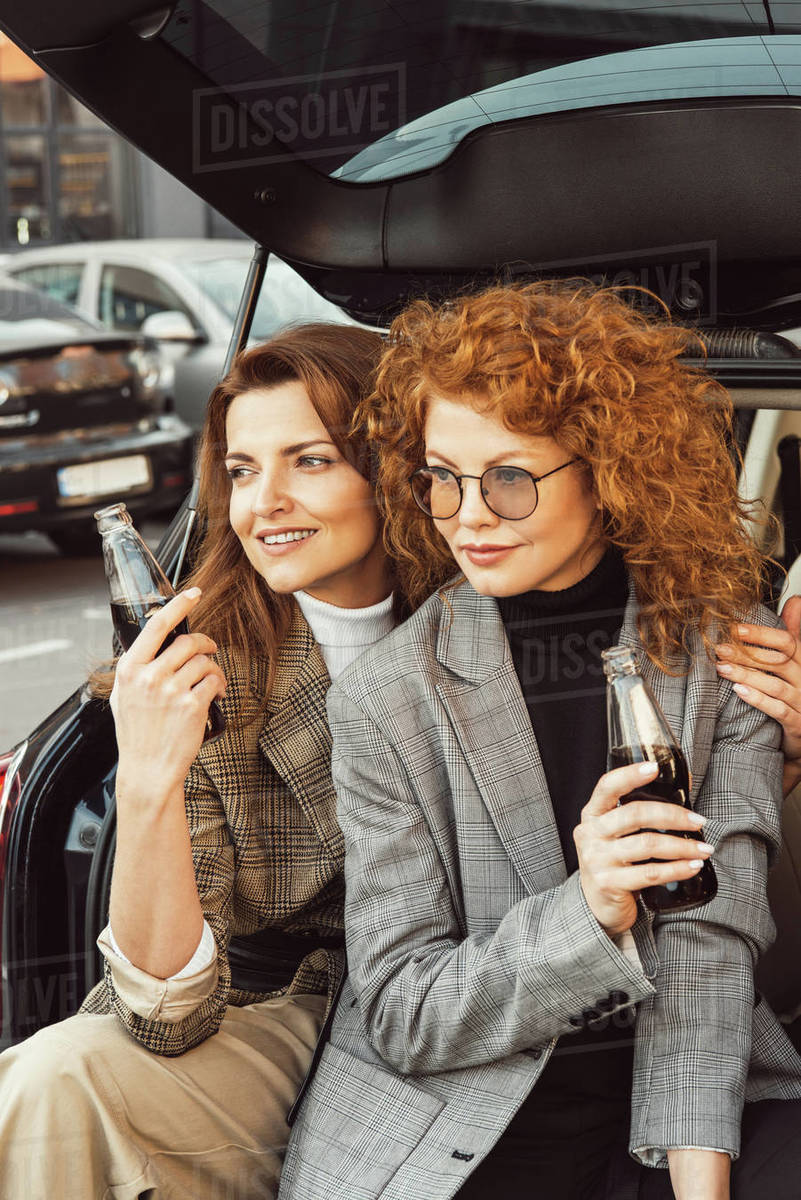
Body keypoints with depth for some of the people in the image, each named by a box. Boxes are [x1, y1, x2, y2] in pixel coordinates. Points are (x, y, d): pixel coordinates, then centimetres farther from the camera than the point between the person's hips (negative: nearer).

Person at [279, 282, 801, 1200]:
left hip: (696, 1094, 2)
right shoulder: (383, 700, -4)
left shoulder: (724, 649, 1)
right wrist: (586, 912, -22)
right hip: (455, 1117, -1)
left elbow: (710, 935, -5)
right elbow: (400, 1016, -6)